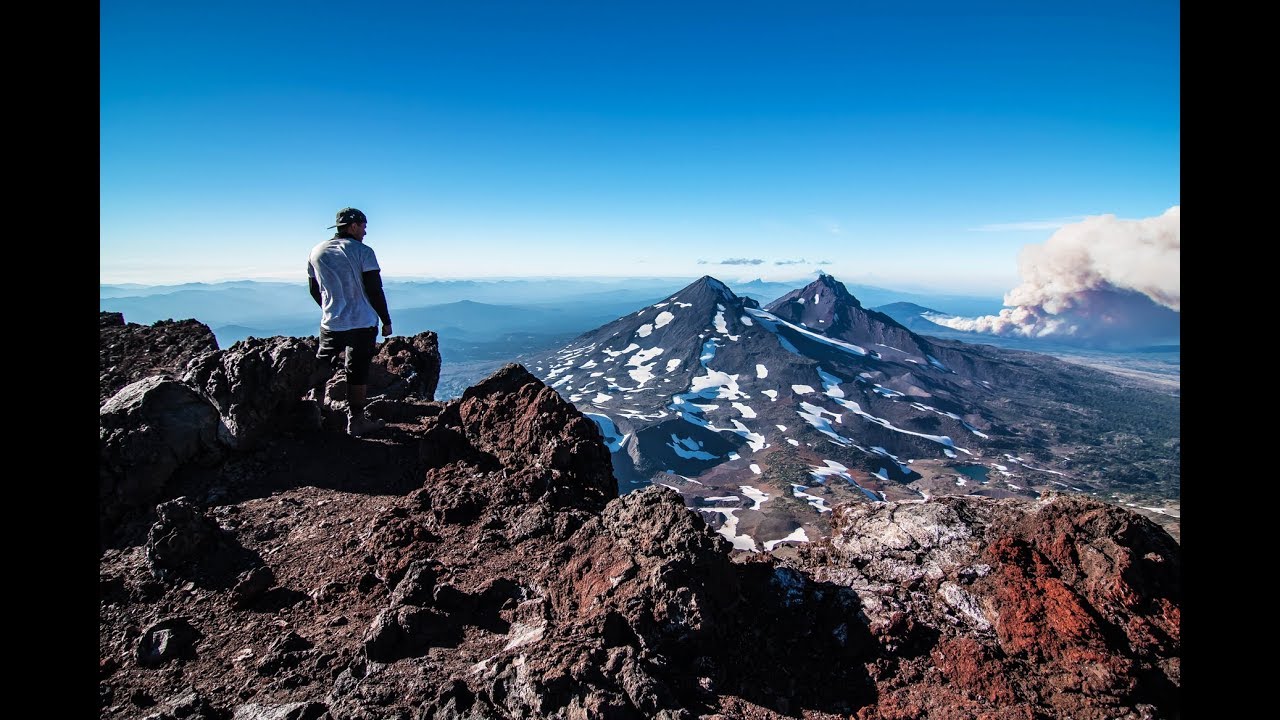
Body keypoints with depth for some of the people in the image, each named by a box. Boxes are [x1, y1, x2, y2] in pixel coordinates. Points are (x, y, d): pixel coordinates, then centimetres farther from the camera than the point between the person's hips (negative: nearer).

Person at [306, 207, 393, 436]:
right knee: (358, 372, 3)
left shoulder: (317, 252, 6)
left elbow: (313, 290, 14)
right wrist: (386, 321, -3)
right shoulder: (363, 252, -9)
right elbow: (374, 289, -11)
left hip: (330, 325, 4)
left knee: (321, 368, 19)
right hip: (363, 323, -4)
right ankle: (355, 421, 10)